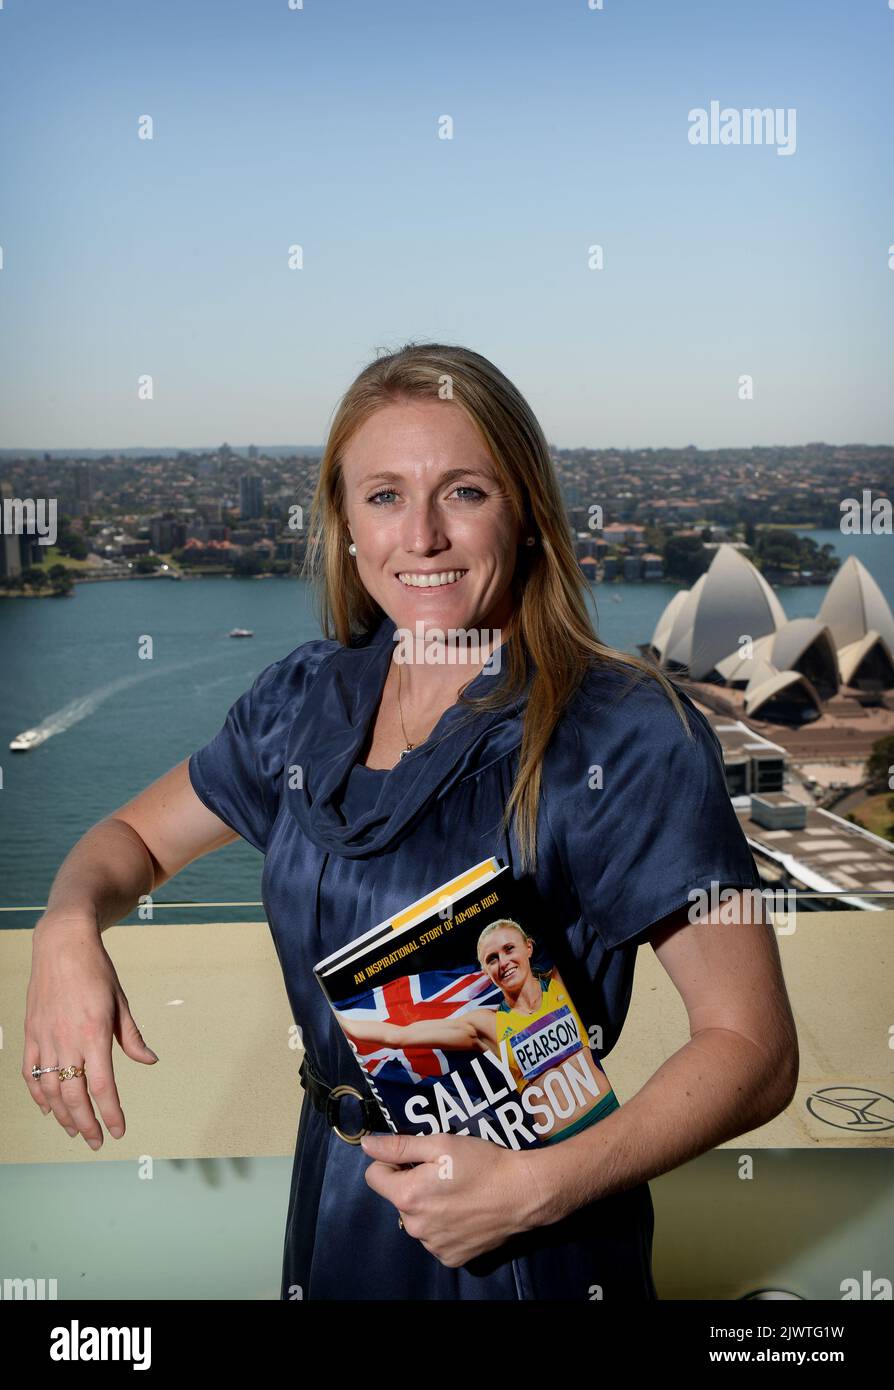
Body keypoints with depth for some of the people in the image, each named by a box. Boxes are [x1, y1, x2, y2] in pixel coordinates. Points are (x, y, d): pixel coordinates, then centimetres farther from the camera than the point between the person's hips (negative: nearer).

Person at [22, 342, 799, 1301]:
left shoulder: (628, 737, -20)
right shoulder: (309, 699, -3)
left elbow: (753, 1049, -18)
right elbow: (139, 837, 10)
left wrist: (536, 1187, -27)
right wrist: (68, 931, -11)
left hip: (531, 1253, -5)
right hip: (330, 1210, 6)